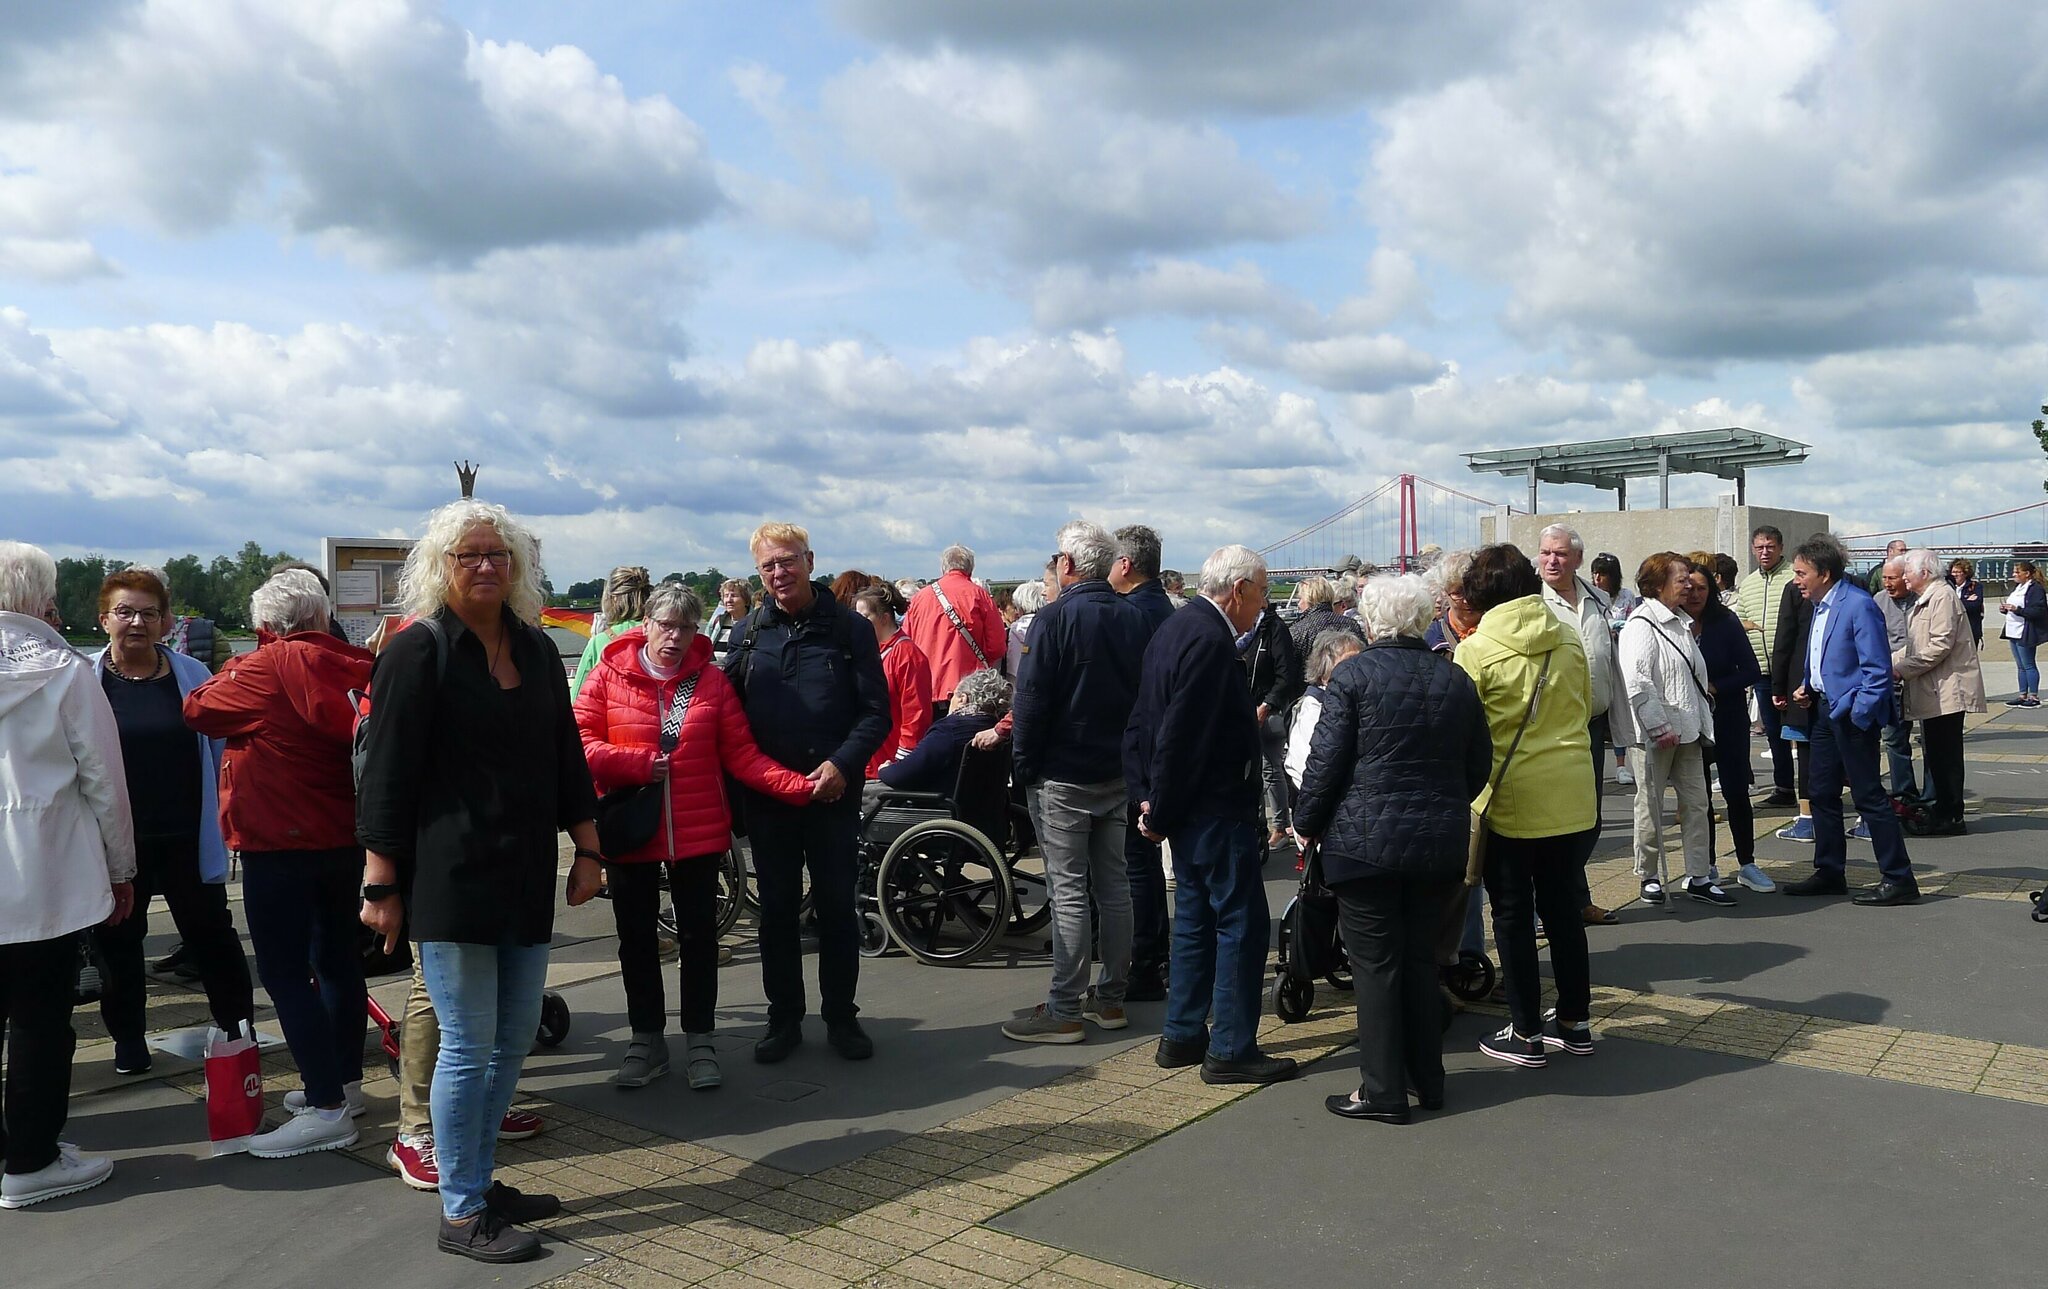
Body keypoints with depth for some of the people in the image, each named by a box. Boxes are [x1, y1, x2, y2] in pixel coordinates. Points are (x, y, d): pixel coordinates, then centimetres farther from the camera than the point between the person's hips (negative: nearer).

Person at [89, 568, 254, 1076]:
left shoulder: (192, 676, 0)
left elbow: (222, 749, 7)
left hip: (188, 839, 0)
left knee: (212, 935, 8)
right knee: (117, 943, 12)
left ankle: (237, 1028, 21)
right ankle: (127, 1039, 28)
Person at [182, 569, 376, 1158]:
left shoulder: (269, 666, -13)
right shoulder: (348, 664, 3)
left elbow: (200, 709, -3)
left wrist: (232, 670, 12)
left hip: (282, 845, -7)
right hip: (344, 838, 7)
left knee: (284, 973, -5)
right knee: (338, 959, 17)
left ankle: (326, 1109, -7)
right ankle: (344, 1083, 29)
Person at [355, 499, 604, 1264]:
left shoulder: (536, 650, 11)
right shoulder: (418, 652, -7)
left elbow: (565, 756, 16)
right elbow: (384, 772, -9)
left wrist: (587, 849, 12)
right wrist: (382, 883, -11)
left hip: (525, 876, 7)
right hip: (449, 878, -6)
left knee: (515, 1037, 13)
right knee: (468, 1044, -1)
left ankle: (480, 1180, 29)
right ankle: (461, 1215, 12)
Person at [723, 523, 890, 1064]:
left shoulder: (849, 629, -2)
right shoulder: (749, 633, 7)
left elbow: (877, 713, -4)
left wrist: (842, 763, -17)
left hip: (832, 792, -2)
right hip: (766, 795, 2)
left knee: (837, 906, 6)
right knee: (777, 909, 9)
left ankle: (841, 1016, 20)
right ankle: (783, 1018, 21)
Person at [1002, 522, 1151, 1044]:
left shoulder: (1055, 619, -15)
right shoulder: (1136, 618, 5)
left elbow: (1032, 701, -17)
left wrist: (1023, 764, -7)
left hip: (1064, 777, -7)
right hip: (1121, 773, 7)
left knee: (1068, 891, -3)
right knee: (1113, 883, 13)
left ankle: (1064, 1011, 2)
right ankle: (1110, 997, 22)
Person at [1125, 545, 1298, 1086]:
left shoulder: (1175, 628, 12)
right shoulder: (1211, 641, -20)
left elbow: (1140, 724, 13)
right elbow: (1178, 737, -23)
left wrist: (1147, 799, 8)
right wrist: (1161, 813, -13)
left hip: (1189, 812, 10)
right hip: (1217, 810, -10)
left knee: (1195, 918, 17)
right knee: (1242, 923, -2)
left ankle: (1182, 1036, 25)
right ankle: (1231, 1050, 5)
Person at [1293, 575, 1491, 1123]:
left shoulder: (1353, 676, -9)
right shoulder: (1456, 679, 7)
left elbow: (1327, 762, -9)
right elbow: (1478, 764, 15)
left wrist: (1306, 821, 4)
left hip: (1366, 840, -5)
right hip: (1440, 842, 5)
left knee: (1375, 963, 3)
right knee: (1421, 958, 16)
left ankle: (1383, 1091, 7)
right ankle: (1428, 1081, 24)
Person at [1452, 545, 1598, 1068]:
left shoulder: (1475, 650, -14)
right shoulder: (1569, 640, 1)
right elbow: (1586, 710, 13)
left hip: (1509, 798, -5)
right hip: (1571, 796, 5)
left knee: (1513, 915, 6)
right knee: (1562, 907, 16)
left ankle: (1525, 1034, 13)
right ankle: (1574, 1022, 25)